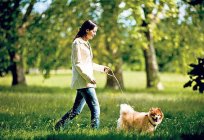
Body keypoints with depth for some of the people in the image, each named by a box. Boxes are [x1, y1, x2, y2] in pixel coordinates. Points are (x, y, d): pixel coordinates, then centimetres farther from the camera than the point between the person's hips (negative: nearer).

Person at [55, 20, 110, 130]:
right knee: (95, 108, -12)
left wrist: (101, 68, 25)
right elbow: (77, 64, -14)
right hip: (83, 81, -9)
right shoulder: (78, 43, -9)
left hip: (87, 82, 9)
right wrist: (88, 77, -19)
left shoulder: (85, 43, 19)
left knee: (76, 110, 11)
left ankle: (58, 127, 19)